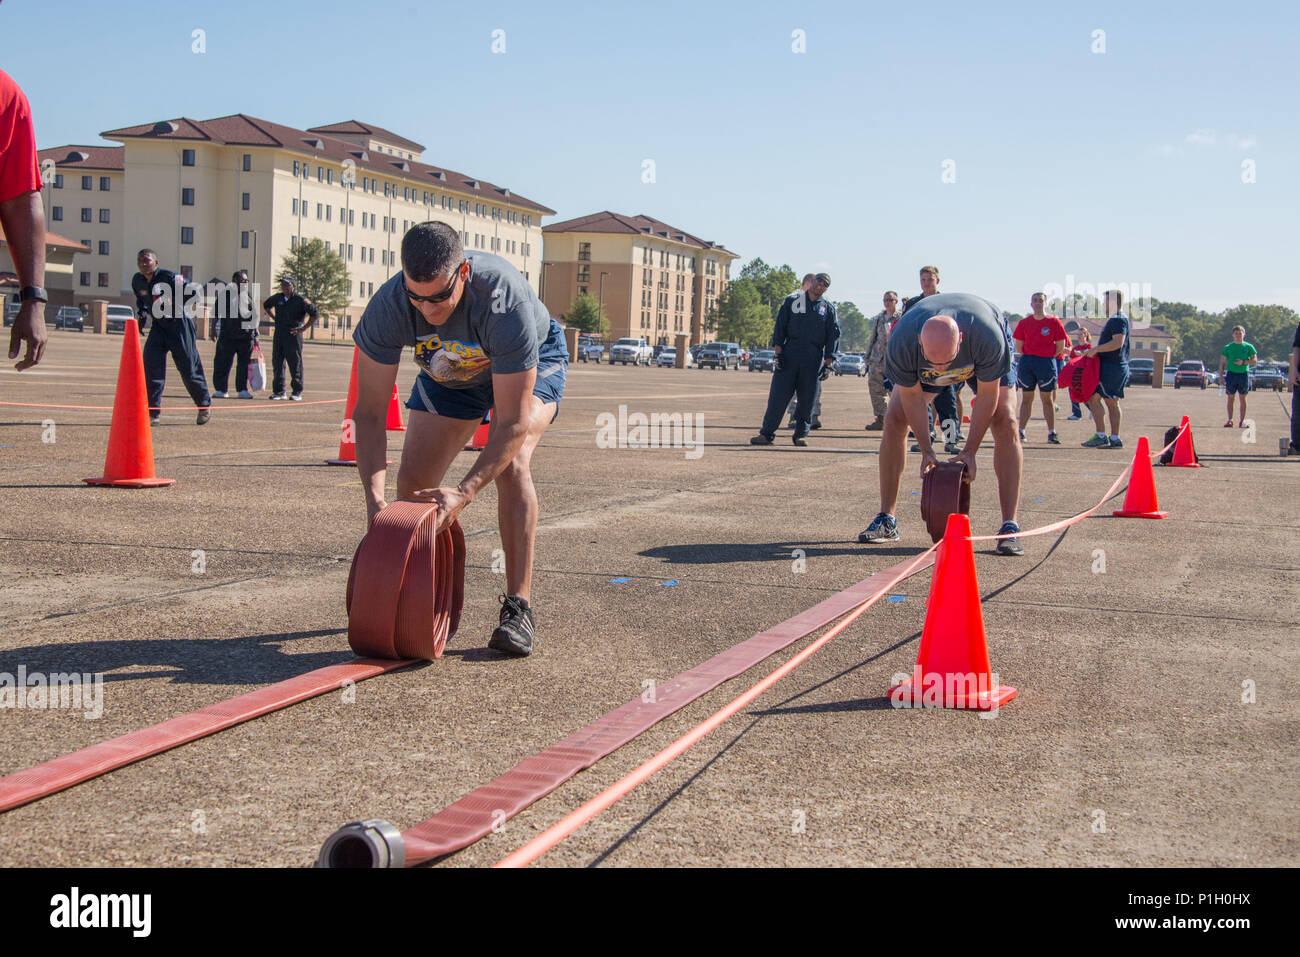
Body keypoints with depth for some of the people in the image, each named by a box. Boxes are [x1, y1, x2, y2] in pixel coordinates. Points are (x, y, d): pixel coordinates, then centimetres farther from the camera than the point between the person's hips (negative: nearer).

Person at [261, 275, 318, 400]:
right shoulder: (277, 298, 10)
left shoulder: (300, 301, -6)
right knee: (277, 363, 5)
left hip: (293, 335, -5)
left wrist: (304, 328, -9)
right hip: (278, 335, 5)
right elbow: (266, 305, 31)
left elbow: (314, 314, -6)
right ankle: (279, 391, 12)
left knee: (295, 364, -2)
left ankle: (297, 392, 5)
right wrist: (274, 318, 17)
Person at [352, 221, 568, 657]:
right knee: (412, 484, -7)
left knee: (510, 462, -29)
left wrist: (463, 493, -50)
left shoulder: (505, 302, -44)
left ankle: (518, 607, -22)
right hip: (447, 371, 4)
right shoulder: (387, 308, -34)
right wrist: (374, 494, -39)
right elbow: (369, 412, -26)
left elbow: (513, 424, -39)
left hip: (533, 362, -4)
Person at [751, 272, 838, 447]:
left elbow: (833, 336, 7)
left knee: (807, 398, 1)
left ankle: (801, 434, 12)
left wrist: (827, 363, -1)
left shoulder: (828, 308, 10)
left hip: (813, 359, 1)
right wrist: (778, 352, -4)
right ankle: (766, 433, -3)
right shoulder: (792, 301, 9)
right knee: (778, 395, -5)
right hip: (789, 354, -1)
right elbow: (780, 326, 6)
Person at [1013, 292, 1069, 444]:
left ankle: (1052, 433, 3)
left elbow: (1061, 346, 2)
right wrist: (1027, 357, 5)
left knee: (1047, 398, 0)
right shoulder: (1024, 322, 7)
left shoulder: (1053, 322, -1)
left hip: (1047, 362, -2)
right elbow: (1018, 345, 12)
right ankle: (1021, 432, 8)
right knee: (1027, 398, 5)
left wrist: (1049, 357, 2)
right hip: (1026, 362, 2)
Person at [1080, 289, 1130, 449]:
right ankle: (1115, 439, 9)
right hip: (1120, 367, 11)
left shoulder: (1118, 319, -14)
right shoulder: (1121, 319, 20)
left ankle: (1101, 436, -12)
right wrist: (1095, 350, 23)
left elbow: (1118, 343, -25)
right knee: (1112, 402, 10)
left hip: (1111, 366, -11)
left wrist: (1095, 349, -21)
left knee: (1093, 398, -10)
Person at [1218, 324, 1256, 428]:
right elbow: (1222, 362, 7)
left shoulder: (1248, 347, 5)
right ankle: (1230, 420, 2)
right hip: (1231, 373, 0)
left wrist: (1243, 362, -14)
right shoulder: (1228, 347, 6)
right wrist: (1221, 375, -1)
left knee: (1243, 398, 2)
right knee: (1230, 398, 0)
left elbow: (1254, 360, 2)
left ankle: (1242, 420, 5)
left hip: (1244, 374, 0)